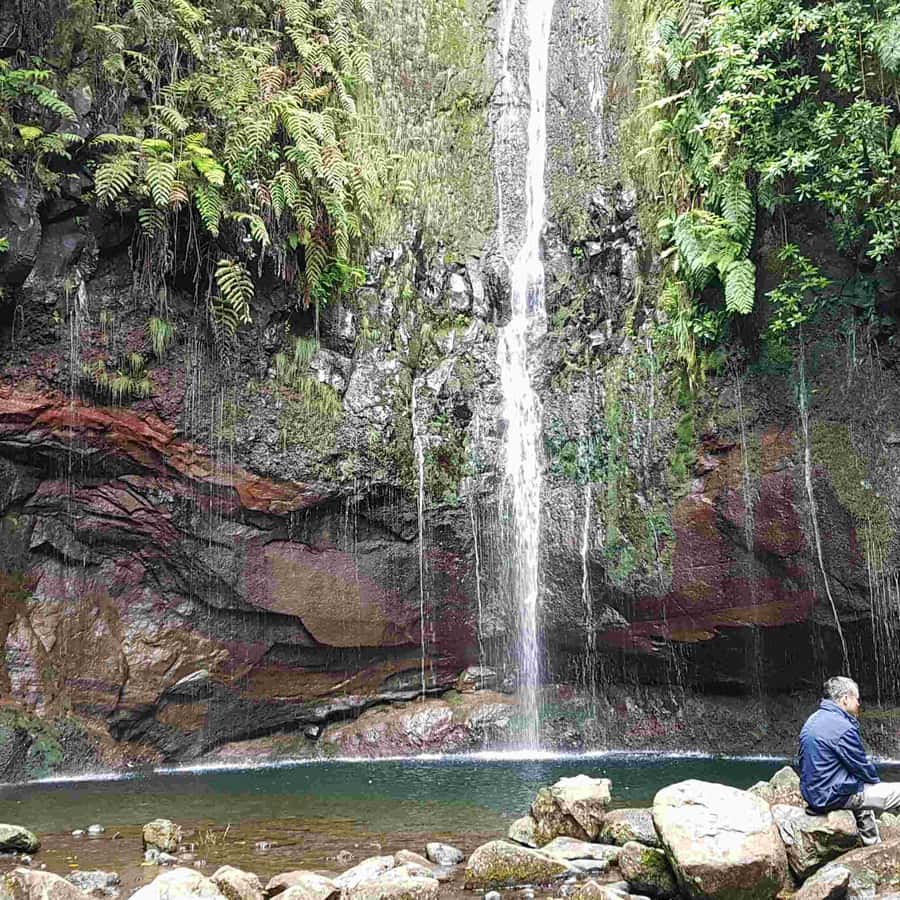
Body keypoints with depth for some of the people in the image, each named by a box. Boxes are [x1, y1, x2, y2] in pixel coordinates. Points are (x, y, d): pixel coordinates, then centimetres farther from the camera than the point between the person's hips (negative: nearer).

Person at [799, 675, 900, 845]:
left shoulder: (812, 721, 9)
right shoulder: (842, 728, -21)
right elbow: (862, 766, -12)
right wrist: (876, 780, 8)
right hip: (834, 796, -10)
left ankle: (874, 845, 40)